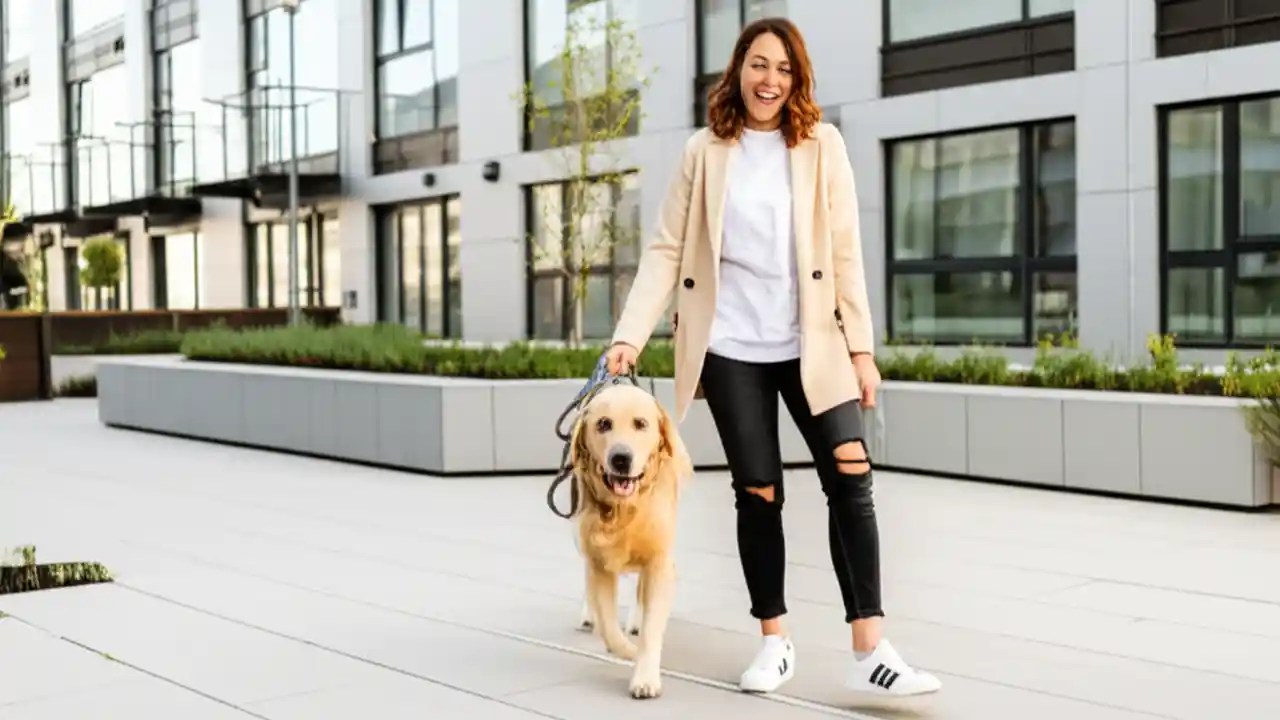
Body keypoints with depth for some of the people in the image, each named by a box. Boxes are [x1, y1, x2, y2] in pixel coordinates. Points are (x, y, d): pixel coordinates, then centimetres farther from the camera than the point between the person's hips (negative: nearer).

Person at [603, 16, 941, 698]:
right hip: (731, 348, 0)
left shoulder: (821, 144, 3)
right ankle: (774, 641, 20)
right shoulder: (704, 151, 3)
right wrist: (630, 335, -9)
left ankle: (870, 651, -5)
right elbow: (666, 251, 1)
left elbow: (845, 254, 1)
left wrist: (861, 348, -3)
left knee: (851, 477, -10)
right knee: (758, 491, 5)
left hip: (813, 343, 0)